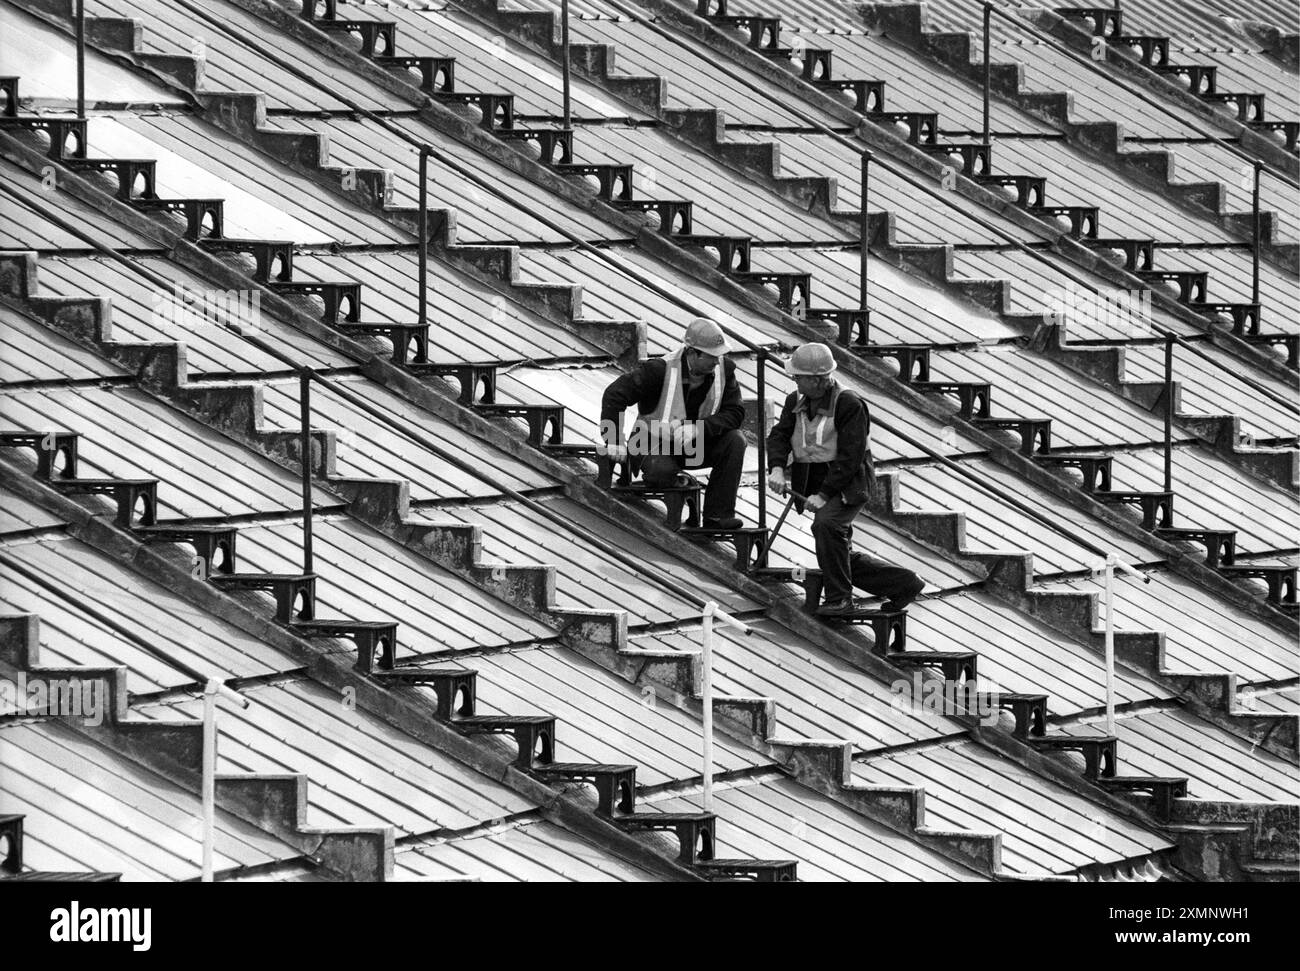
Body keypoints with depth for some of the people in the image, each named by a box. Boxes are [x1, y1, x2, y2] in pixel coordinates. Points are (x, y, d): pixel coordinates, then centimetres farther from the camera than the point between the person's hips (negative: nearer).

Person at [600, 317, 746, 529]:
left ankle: (718, 515, -19)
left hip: (696, 444, 5)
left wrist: (698, 428, -32)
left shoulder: (723, 368, -11)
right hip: (654, 443, -5)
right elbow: (615, 394, -20)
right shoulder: (660, 370, -23)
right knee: (663, 472, -38)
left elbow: (735, 412, -15)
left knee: (735, 440, -22)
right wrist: (613, 441, -26)